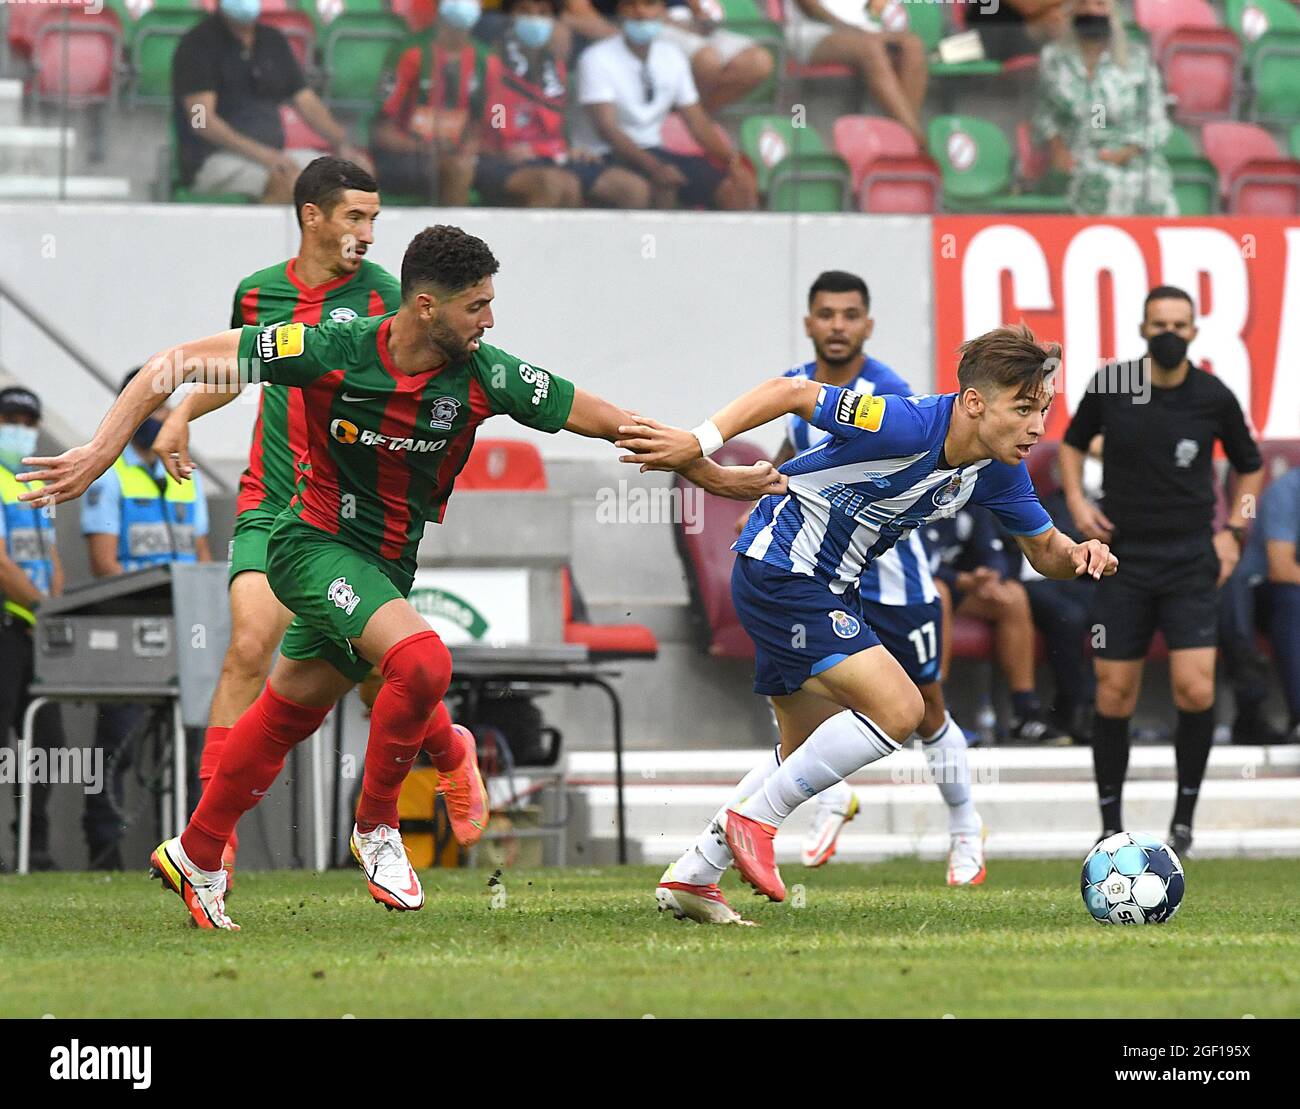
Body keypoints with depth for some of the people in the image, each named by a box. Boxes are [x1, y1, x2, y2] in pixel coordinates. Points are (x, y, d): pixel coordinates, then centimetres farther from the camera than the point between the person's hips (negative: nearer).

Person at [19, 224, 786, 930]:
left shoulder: (485, 377, -14)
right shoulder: (332, 350, -23)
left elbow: (610, 422, -7)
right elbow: (179, 364, -16)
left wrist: (715, 476, -4)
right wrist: (102, 451, -20)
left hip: (389, 565, 5)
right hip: (317, 544, -5)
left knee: (286, 717, 14)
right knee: (423, 661, -27)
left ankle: (194, 859, 33)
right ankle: (377, 830, -7)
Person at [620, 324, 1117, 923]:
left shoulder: (999, 470, -2)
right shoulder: (910, 426, -26)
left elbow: (1045, 551, 10)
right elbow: (791, 393, -23)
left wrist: (1081, 554, -14)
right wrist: (699, 443, -30)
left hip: (826, 588, 10)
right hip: (781, 569, -10)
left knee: (810, 754, 16)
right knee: (898, 709, -18)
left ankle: (692, 877, 24)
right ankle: (756, 818, -7)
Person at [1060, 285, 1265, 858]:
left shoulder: (1214, 397, -3)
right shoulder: (1109, 387, -3)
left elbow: (1250, 466, 14)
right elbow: (1073, 442, 16)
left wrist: (1234, 530, 3)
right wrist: (1076, 499, 1)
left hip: (1190, 560, -1)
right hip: (1122, 559, 1)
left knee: (1196, 691, -13)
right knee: (1114, 696, 1)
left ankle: (1185, 812, 5)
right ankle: (1111, 825, 13)